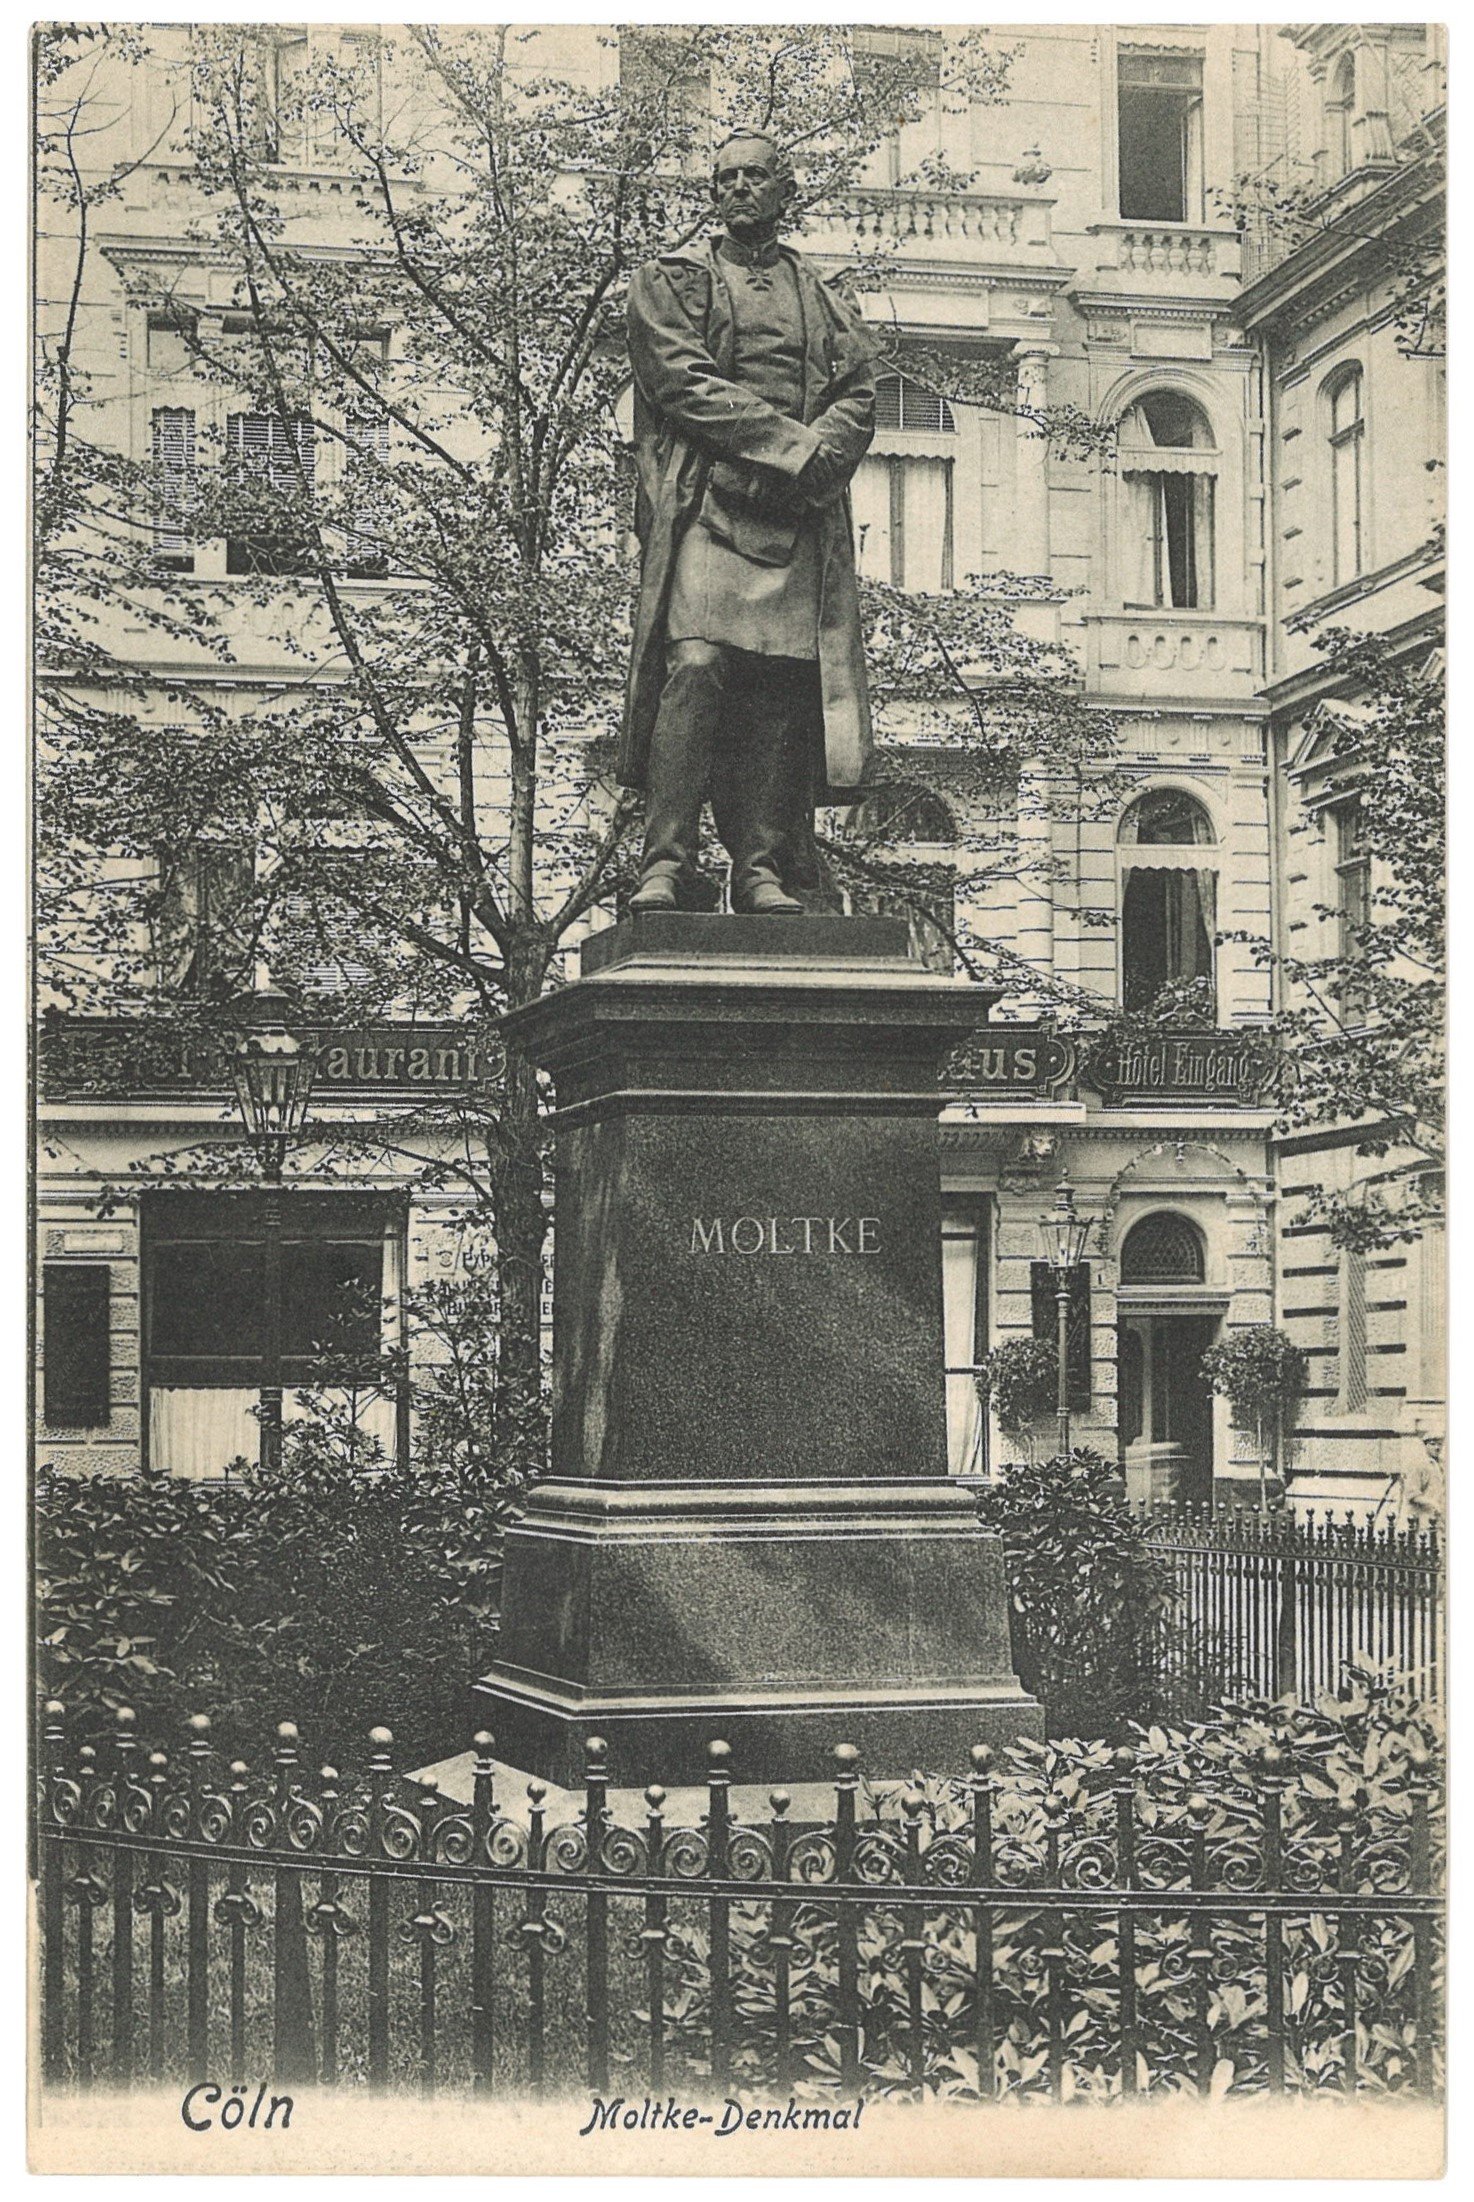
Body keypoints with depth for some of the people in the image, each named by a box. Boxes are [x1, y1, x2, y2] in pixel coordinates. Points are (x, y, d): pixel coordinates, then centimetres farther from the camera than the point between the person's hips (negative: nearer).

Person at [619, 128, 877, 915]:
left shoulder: (824, 300, 25)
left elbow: (858, 399, 12)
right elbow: (683, 383, -2)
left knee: (783, 685, -5)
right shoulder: (672, 280, 14)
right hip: (706, 505, -3)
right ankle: (667, 863, -21)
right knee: (695, 666, -18)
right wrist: (790, 443, -10)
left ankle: (763, 867, -6)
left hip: (801, 517, 4)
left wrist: (815, 457, -10)